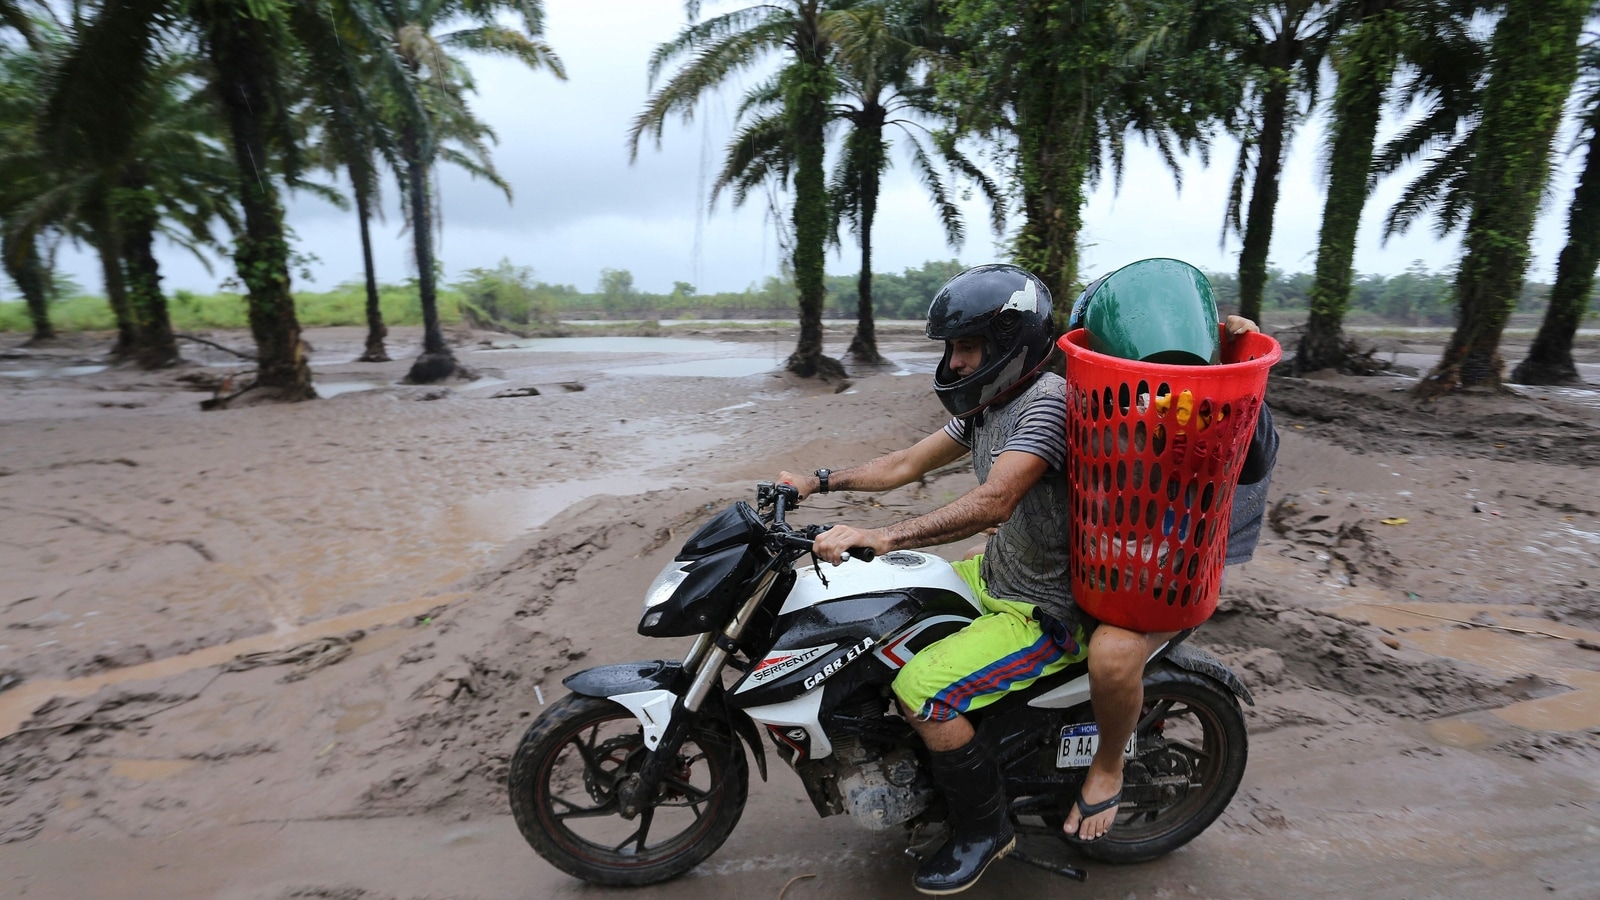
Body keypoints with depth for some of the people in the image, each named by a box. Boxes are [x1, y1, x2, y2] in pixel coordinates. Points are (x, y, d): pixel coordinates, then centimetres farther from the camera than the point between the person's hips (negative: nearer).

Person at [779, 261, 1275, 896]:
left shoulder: (1049, 398, -24)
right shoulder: (987, 405, 6)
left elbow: (993, 501, -35)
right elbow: (907, 465, 9)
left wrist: (880, 537, -40)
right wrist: (819, 483, 3)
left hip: (1048, 608, -10)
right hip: (996, 576, 10)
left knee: (921, 692, -20)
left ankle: (985, 830, 8)